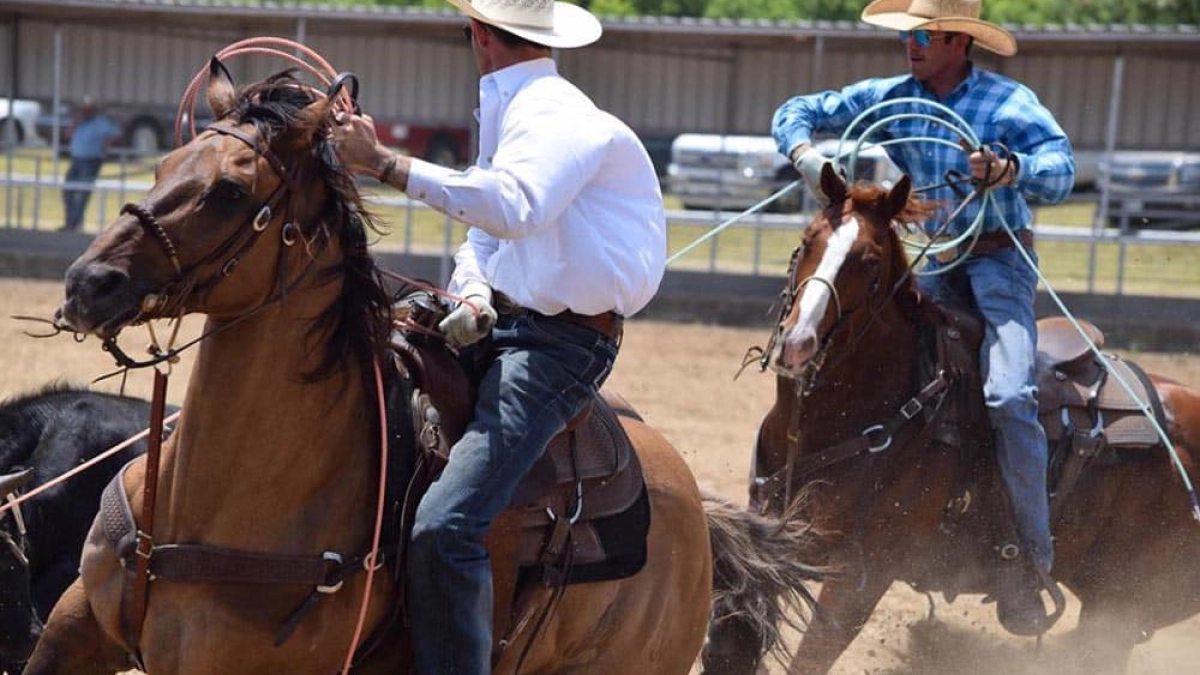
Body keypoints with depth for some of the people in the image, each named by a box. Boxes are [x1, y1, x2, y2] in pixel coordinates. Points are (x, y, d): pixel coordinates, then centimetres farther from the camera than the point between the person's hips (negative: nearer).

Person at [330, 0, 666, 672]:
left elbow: (510, 206, -35)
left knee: (445, 527, -25)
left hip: (558, 345, -11)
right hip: (499, 324, 11)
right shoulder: (509, 116, 16)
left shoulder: (559, 120, -15)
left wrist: (383, 161, -35)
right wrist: (471, 298, -2)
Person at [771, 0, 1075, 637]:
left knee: (1008, 395, -23)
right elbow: (797, 112, 8)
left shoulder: (1009, 102, -7)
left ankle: (1032, 561, -20)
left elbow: (1061, 171, -19)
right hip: (930, 260, 6)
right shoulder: (890, 100, 5)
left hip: (1001, 259, -6)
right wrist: (804, 155, -14)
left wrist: (1009, 171, -39)